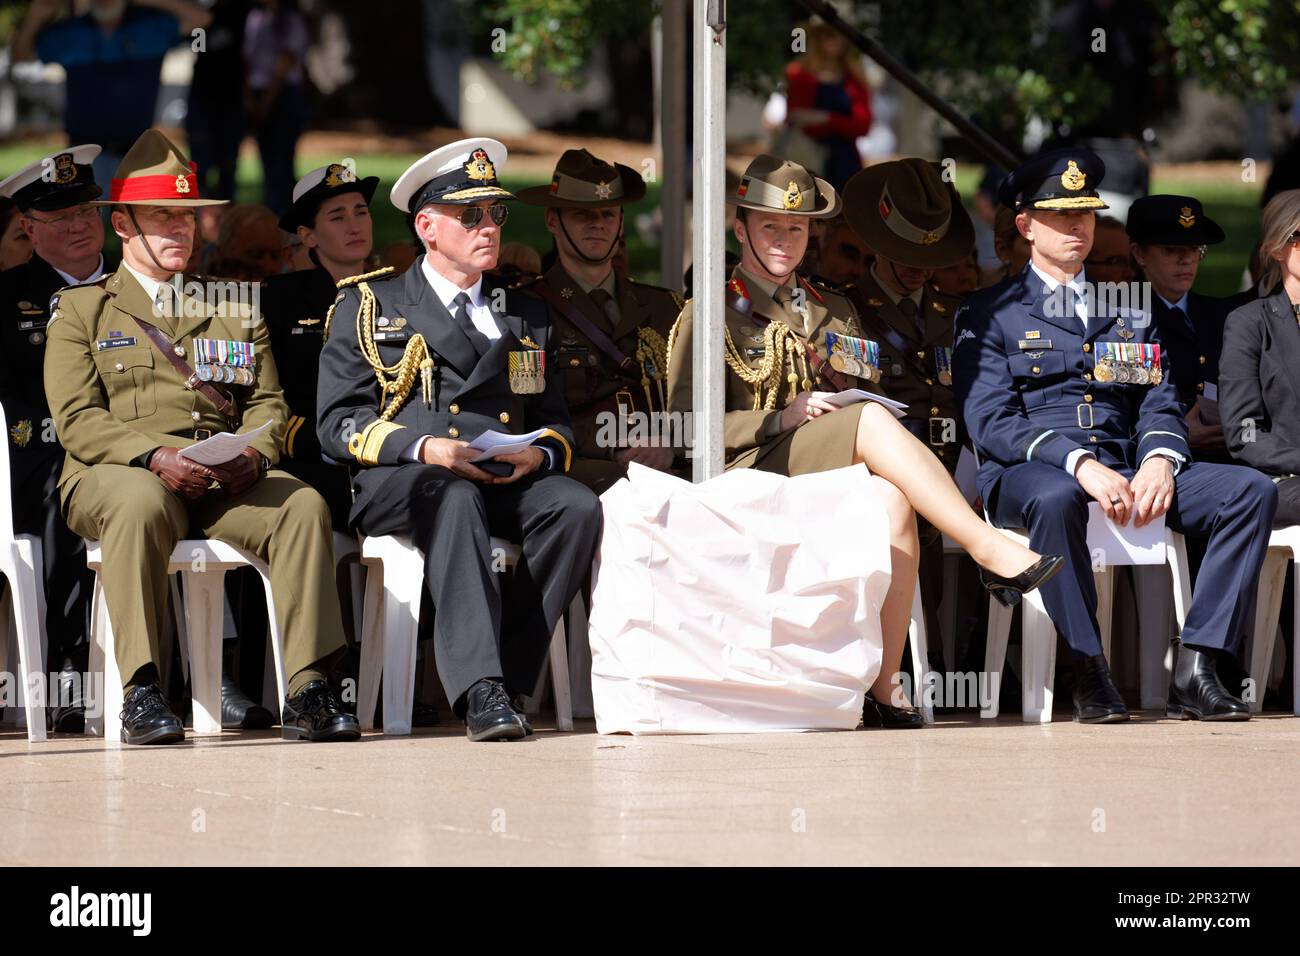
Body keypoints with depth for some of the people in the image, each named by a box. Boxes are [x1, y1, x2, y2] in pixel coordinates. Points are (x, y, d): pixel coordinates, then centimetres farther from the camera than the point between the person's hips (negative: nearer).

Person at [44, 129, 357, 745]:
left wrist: (253, 454, -8)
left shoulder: (232, 311, 25)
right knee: (142, 503, -40)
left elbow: (267, 403, 17)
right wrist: (156, 457, -18)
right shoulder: (81, 309, 12)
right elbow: (77, 421, 0)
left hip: (226, 485, 3)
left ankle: (306, 693, -33)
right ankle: (141, 695, -40)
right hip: (113, 477, -3)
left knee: (303, 504, -28)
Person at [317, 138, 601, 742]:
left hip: (505, 482, 4)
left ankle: (507, 678, -29)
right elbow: (338, 423, 3)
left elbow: (555, 421, 23)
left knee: (576, 507, -29)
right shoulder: (368, 306, 12)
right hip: (394, 483, -4)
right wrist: (422, 447, -15)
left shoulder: (527, 317, 25)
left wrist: (540, 453, -4)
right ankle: (479, 691, -50)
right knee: (455, 499, -39)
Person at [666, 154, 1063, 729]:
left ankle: (884, 688, -36)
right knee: (872, 421, -32)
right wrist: (782, 419, -12)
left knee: (891, 499, -34)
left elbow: (862, 397, 25)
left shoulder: (834, 312, 25)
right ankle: (990, 552, -34)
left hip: (834, 476, 4)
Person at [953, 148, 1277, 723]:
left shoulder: (1128, 315, 25)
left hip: (1124, 470, 4)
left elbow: (1160, 406, 16)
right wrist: (1080, 465, -20)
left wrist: (1160, 460, -10)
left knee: (1252, 491, -20)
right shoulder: (989, 316, 9)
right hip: (1031, 471, -4)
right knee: (1056, 499, -42)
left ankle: (1194, 670, -26)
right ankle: (1087, 672, -31)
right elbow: (990, 421, -4)